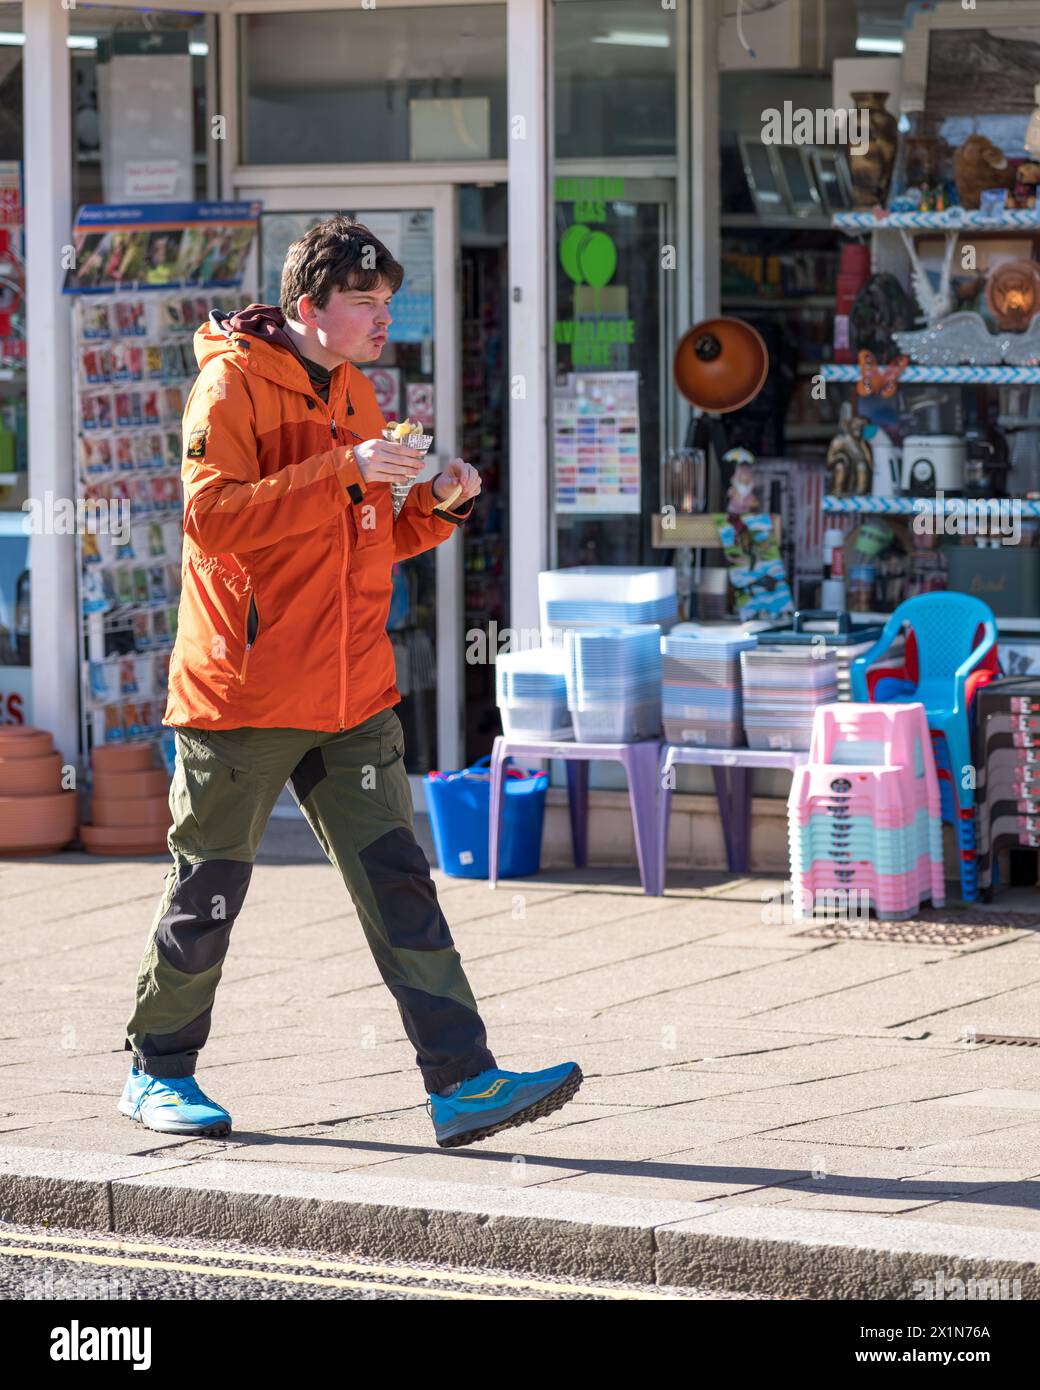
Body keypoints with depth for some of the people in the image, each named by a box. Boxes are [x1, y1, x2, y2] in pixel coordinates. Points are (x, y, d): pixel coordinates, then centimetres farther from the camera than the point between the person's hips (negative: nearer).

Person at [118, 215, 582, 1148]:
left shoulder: (354, 393, 15)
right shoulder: (232, 385, -9)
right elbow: (213, 517, -23)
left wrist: (438, 507, 2)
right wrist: (342, 471, -25)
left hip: (352, 697, 6)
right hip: (241, 690, -6)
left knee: (397, 882, -2)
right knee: (209, 892, 5)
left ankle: (462, 1083, -7)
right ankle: (159, 1069, 22)